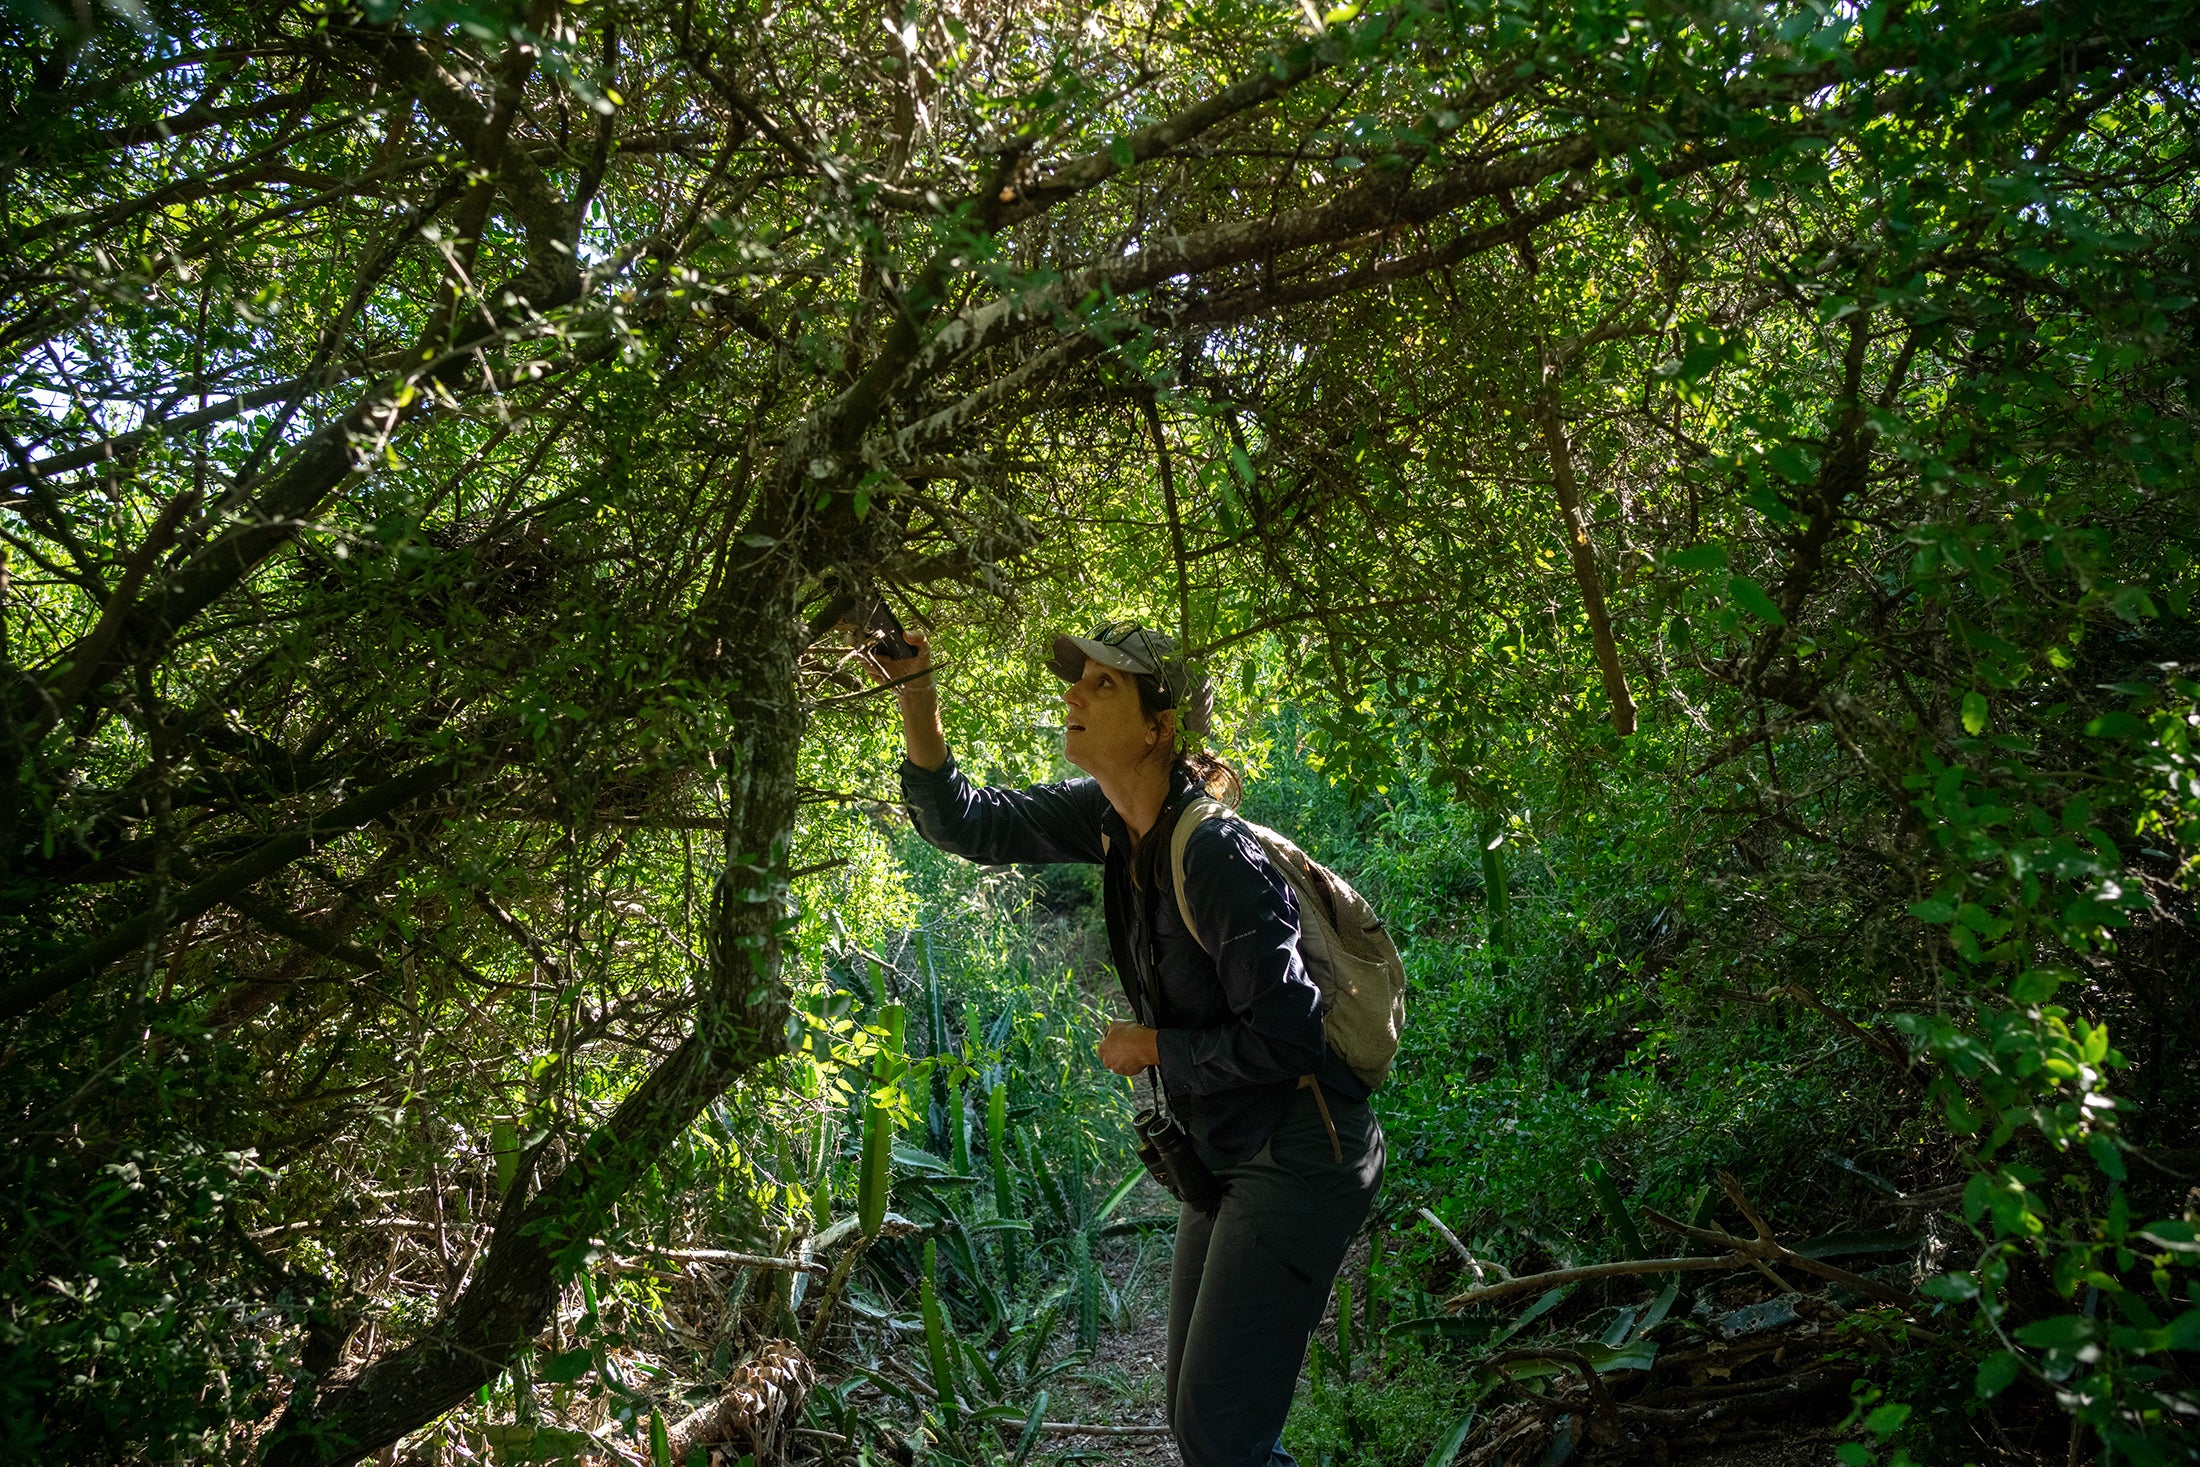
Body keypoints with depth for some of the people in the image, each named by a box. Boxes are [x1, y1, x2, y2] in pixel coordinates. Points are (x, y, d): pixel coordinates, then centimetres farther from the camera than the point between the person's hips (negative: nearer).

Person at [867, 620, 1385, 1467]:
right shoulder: (1112, 816, -1)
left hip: (1298, 1161, -9)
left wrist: (1154, 1049, -13)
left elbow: (1285, 1040, -25)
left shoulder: (1213, 855, -26)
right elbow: (969, 825, 2)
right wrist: (916, 702, -11)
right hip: (1227, 1158, 9)